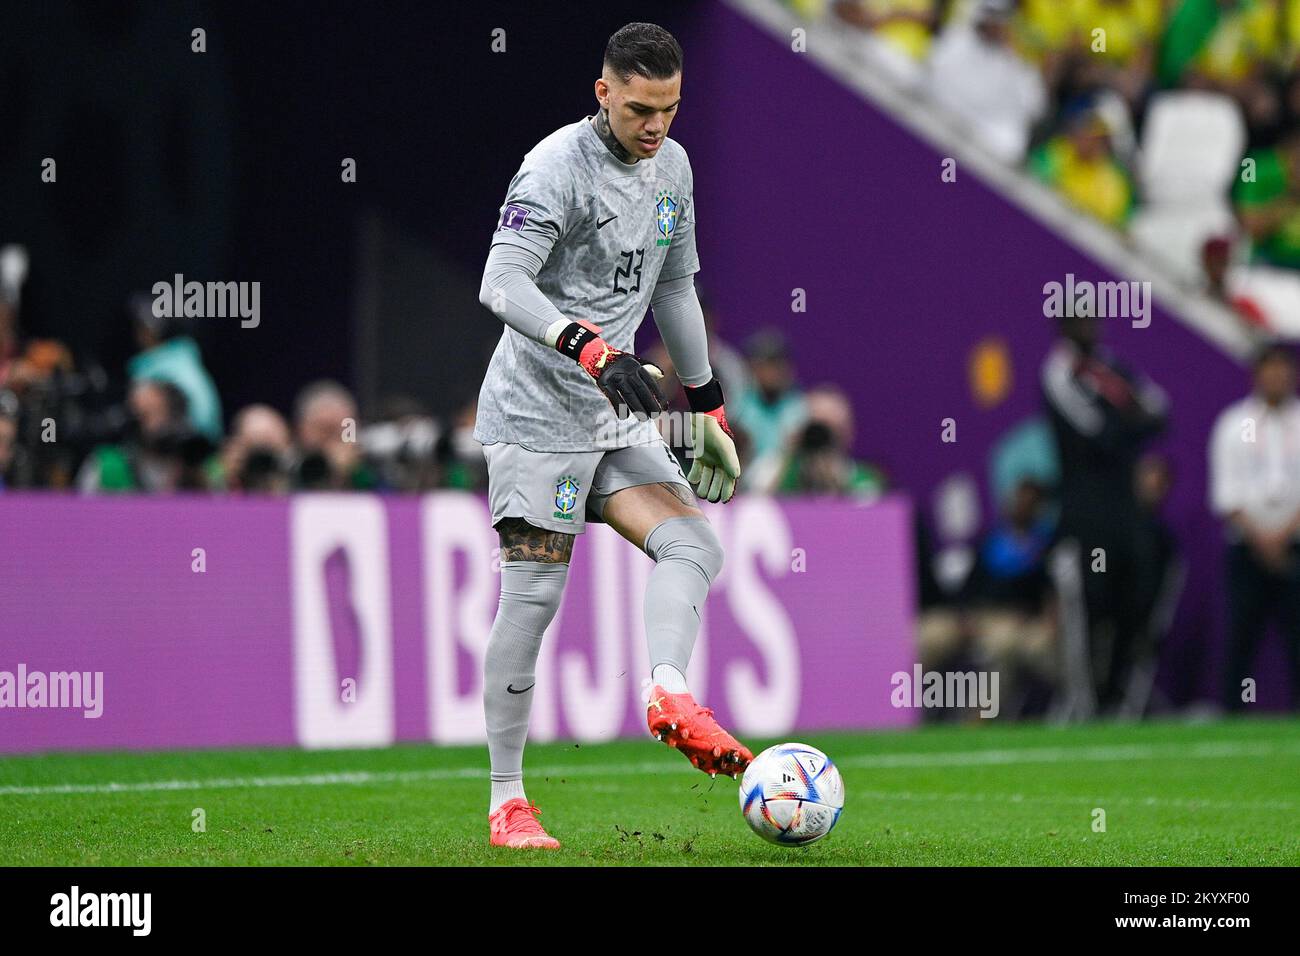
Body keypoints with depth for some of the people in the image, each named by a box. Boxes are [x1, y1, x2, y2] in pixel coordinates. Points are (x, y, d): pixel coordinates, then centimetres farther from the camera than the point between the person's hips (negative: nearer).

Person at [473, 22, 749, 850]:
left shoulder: (672, 167, 10)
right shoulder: (558, 166, -14)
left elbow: (676, 289, 23)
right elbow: (502, 284, -26)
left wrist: (709, 408, 25)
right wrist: (592, 347, -39)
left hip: (616, 416, 7)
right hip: (538, 410, -7)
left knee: (694, 544, -15)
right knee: (533, 595, -7)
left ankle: (669, 698, -33)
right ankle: (508, 802, 0)